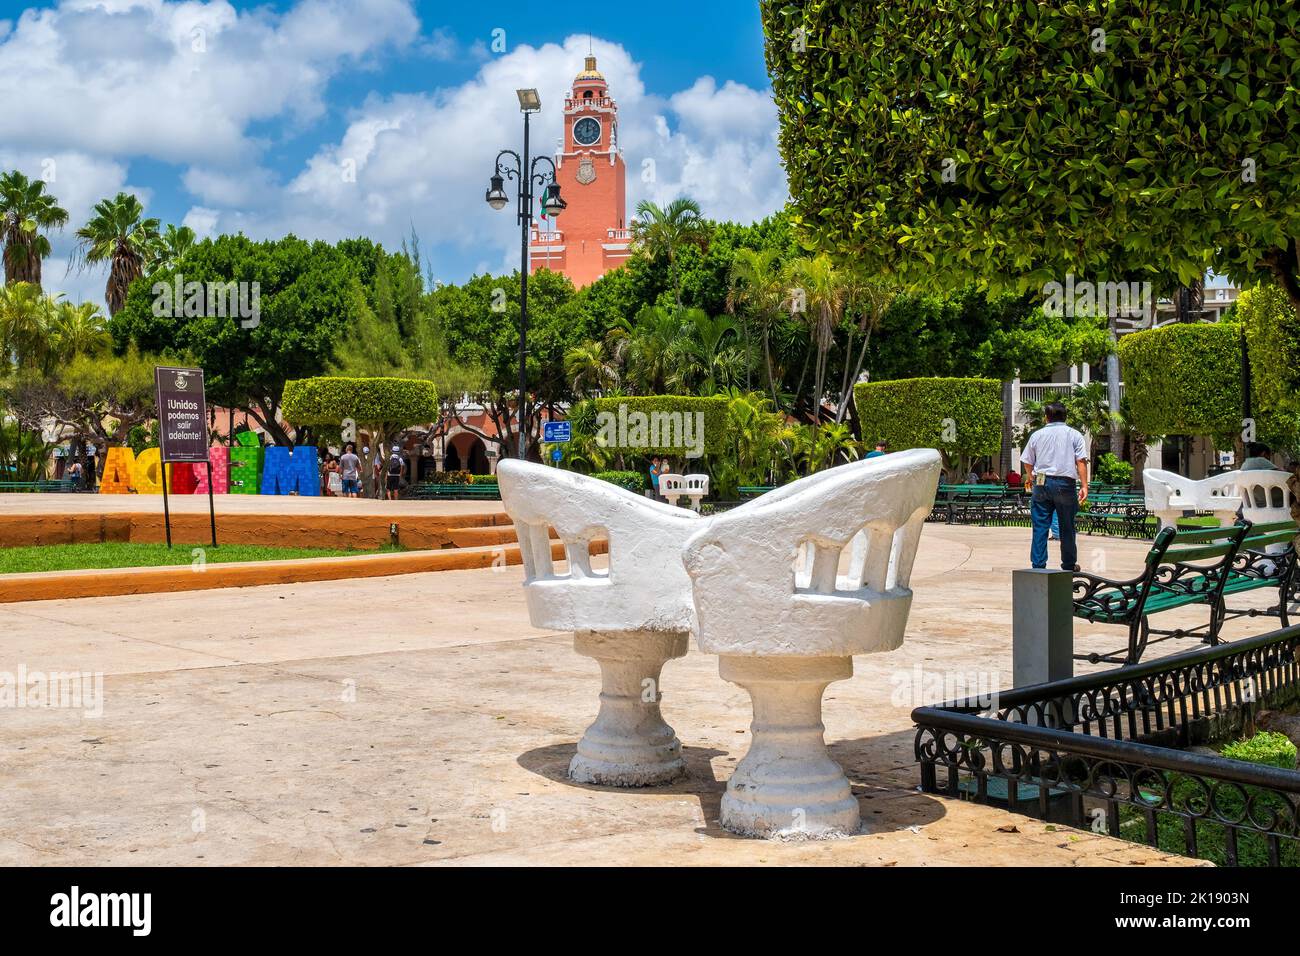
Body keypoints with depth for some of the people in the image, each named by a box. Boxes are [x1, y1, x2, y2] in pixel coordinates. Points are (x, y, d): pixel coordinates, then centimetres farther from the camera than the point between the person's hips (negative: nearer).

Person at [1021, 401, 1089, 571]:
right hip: (1065, 483, -1)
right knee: (1067, 526, 8)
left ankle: (1038, 565, 0)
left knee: (1040, 526, 3)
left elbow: (1027, 462, 16)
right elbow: (1081, 461, -4)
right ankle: (1069, 565, 17)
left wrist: (1030, 477, 35)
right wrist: (1084, 486, -6)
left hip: (1041, 482, 1)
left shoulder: (1037, 435, 10)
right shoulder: (1074, 435, 5)